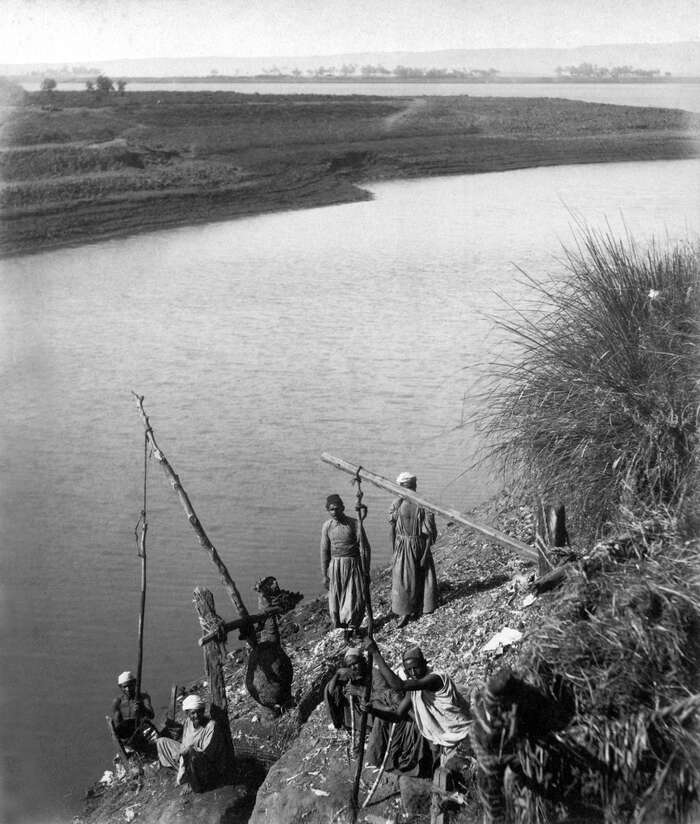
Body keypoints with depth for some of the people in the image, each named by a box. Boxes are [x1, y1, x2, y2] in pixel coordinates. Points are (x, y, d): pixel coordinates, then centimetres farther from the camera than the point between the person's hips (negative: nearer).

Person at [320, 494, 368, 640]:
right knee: (336, 597, 6)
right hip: (335, 566, 2)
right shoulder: (327, 526, 1)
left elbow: (365, 547, -4)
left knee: (356, 598, -3)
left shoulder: (354, 524, -8)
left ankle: (352, 625, 17)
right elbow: (324, 551, 6)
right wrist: (325, 574, 6)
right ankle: (341, 624, 23)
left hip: (353, 564, -2)